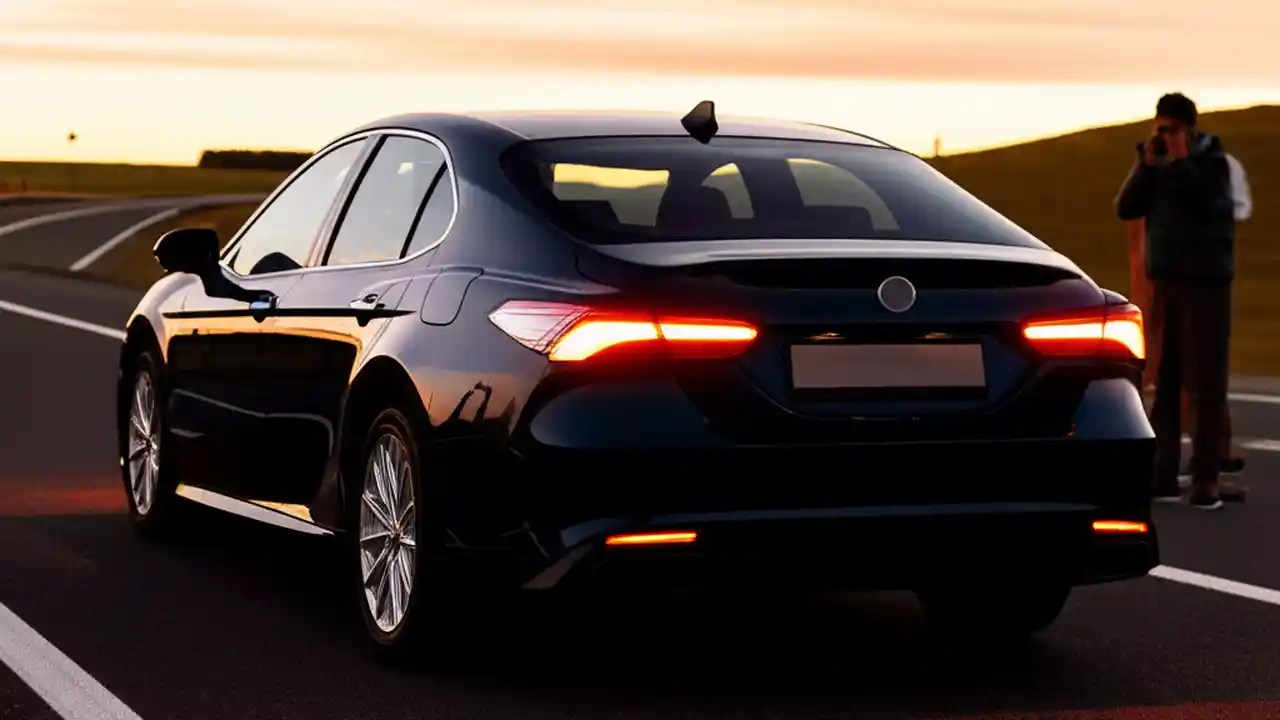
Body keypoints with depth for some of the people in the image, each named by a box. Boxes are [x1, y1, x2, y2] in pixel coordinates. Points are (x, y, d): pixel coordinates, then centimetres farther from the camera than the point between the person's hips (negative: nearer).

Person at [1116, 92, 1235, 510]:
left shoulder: (1212, 162, -3)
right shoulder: (1156, 163, 10)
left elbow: (1208, 206, -18)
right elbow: (1126, 209, 1)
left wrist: (1182, 161, -17)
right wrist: (1147, 165, -9)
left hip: (1205, 280, -5)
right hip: (1164, 280, 5)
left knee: (1205, 381, -6)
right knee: (1163, 381, 2)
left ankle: (1207, 479, -8)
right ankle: (1163, 474, 3)